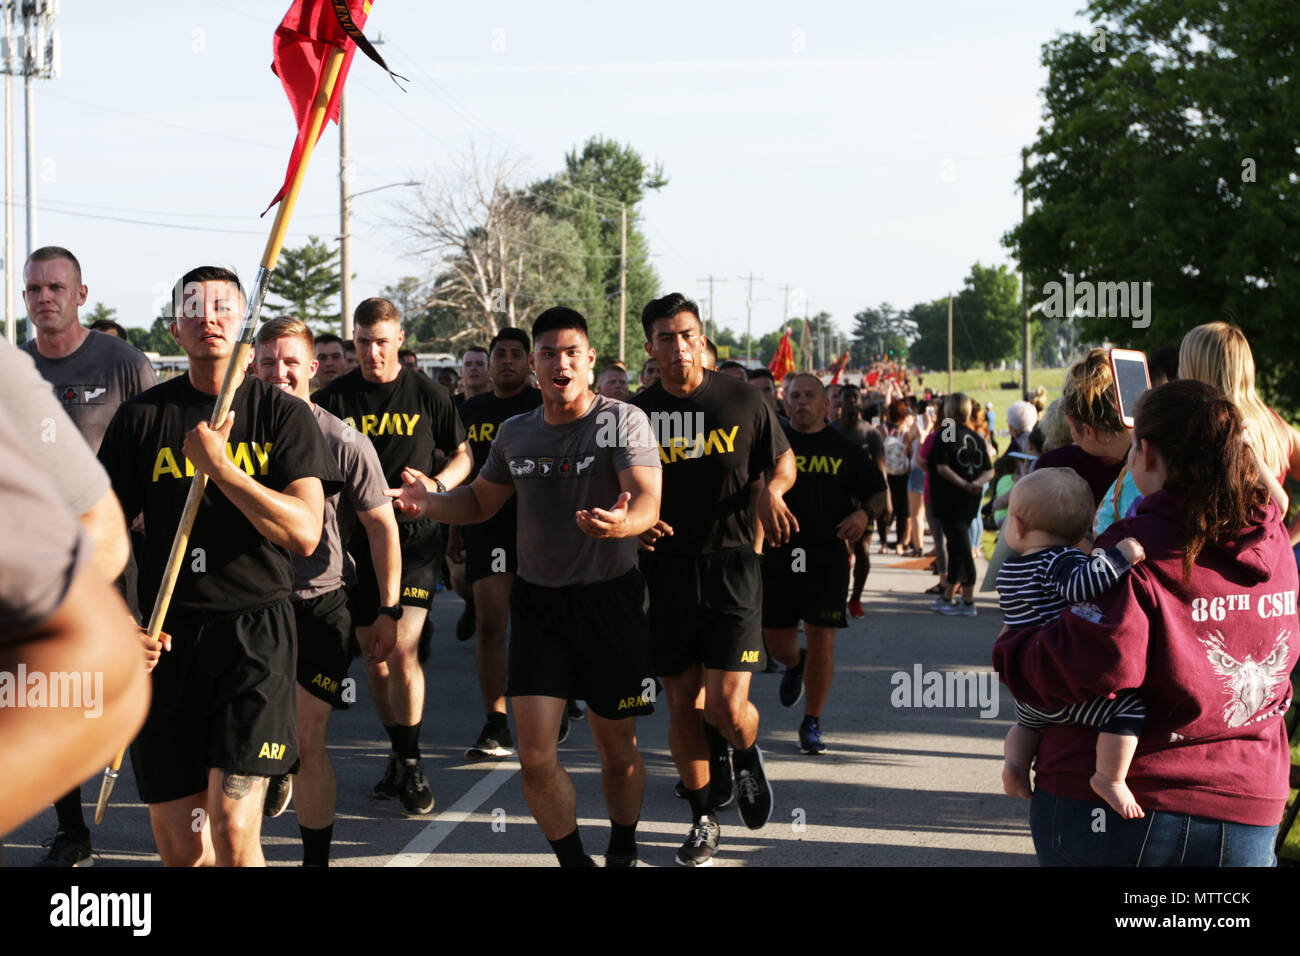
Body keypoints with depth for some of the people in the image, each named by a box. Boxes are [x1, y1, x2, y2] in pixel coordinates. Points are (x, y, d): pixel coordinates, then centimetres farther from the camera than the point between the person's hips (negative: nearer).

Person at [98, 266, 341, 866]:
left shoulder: (282, 415, 3)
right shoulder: (140, 418, 8)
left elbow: (304, 533, -10)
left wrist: (218, 465, -15)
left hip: (256, 626, -2)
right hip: (166, 637, 2)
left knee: (233, 829, -16)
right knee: (177, 843, 6)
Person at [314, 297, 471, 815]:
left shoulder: (427, 394, 0)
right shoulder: (333, 399, 3)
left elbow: (463, 456, 10)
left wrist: (436, 486, -10)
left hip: (414, 535, -3)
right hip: (356, 536, 3)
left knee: (402, 651, -15)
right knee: (374, 656, 9)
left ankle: (411, 763, -3)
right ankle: (398, 753, 25)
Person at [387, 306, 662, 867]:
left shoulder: (622, 421, -9)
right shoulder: (515, 433, 6)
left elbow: (648, 503, -23)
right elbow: (481, 501, 20)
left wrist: (622, 523, -47)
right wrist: (428, 502, 0)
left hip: (609, 598, -3)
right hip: (537, 600, 3)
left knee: (617, 749, 10)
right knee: (535, 756, -6)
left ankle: (622, 852, 34)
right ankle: (574, 862, 12)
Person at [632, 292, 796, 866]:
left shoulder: (742, 401, 0)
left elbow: (783, 458, 15)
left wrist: (772, 489, -7)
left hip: (732, 567, -2)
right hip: (667, 569, 2)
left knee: (727, 705, -11)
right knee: (683, 704, 5)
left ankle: (748, 759, 25)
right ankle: (703, 820, 23)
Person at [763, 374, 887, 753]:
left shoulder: (844, 449, 7)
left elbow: (879, 493, 13)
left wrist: (864, 513, -8)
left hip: (826, 553, -1)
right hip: (777, 552, 1)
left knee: (821, 641, -6)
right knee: (776, 640, 6)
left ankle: (812, 724, 9)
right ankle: (795, 665, 45)